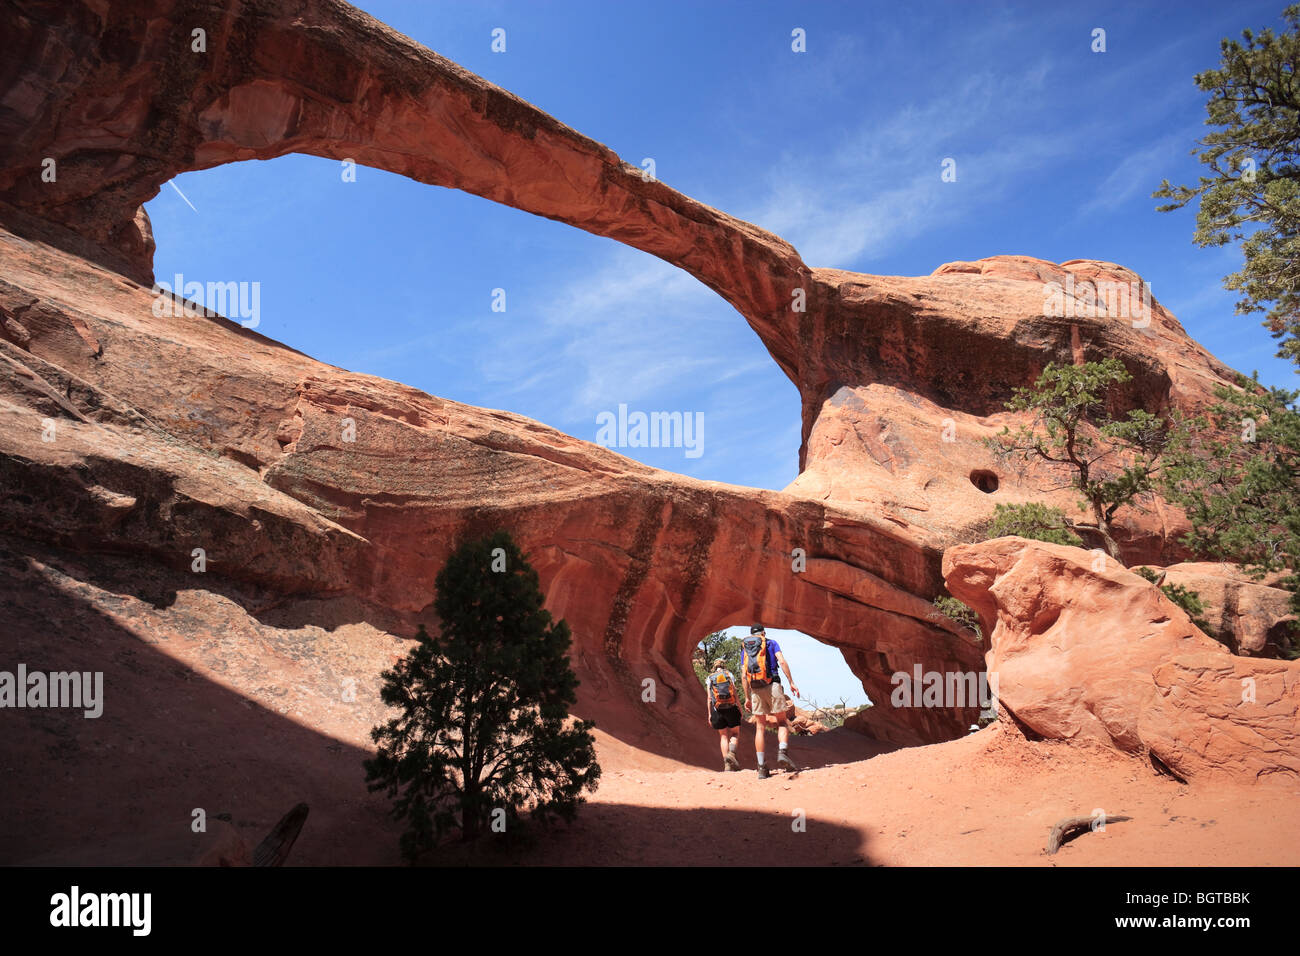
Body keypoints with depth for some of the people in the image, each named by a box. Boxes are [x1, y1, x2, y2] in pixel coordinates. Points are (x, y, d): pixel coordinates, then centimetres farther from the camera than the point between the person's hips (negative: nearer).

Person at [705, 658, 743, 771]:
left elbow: (709, 698, 3)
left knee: (723, 736, 10)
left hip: (717, 709, 1)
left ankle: (727, 764, 1)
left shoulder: (709, 678, 8)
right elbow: (735, 694, -1)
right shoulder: (730, 675, 6)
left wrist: (709, 714, 5)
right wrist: (740, 709, 4)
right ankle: (731, 752, -16)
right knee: (735, 734, 12)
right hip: (731, 708, -1)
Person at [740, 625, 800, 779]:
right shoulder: (771, 643, 11)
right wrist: (791, 683, -5)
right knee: (782, 722, 6)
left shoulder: (745, 650, 19)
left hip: (755, 689, 3)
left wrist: (747, 698, 14)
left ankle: (762, 768, -1)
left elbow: (743, 675, 12)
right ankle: (782, 753, -20)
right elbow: (782, 662, -5)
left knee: (760, 728, 5)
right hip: (772, 685, -3)